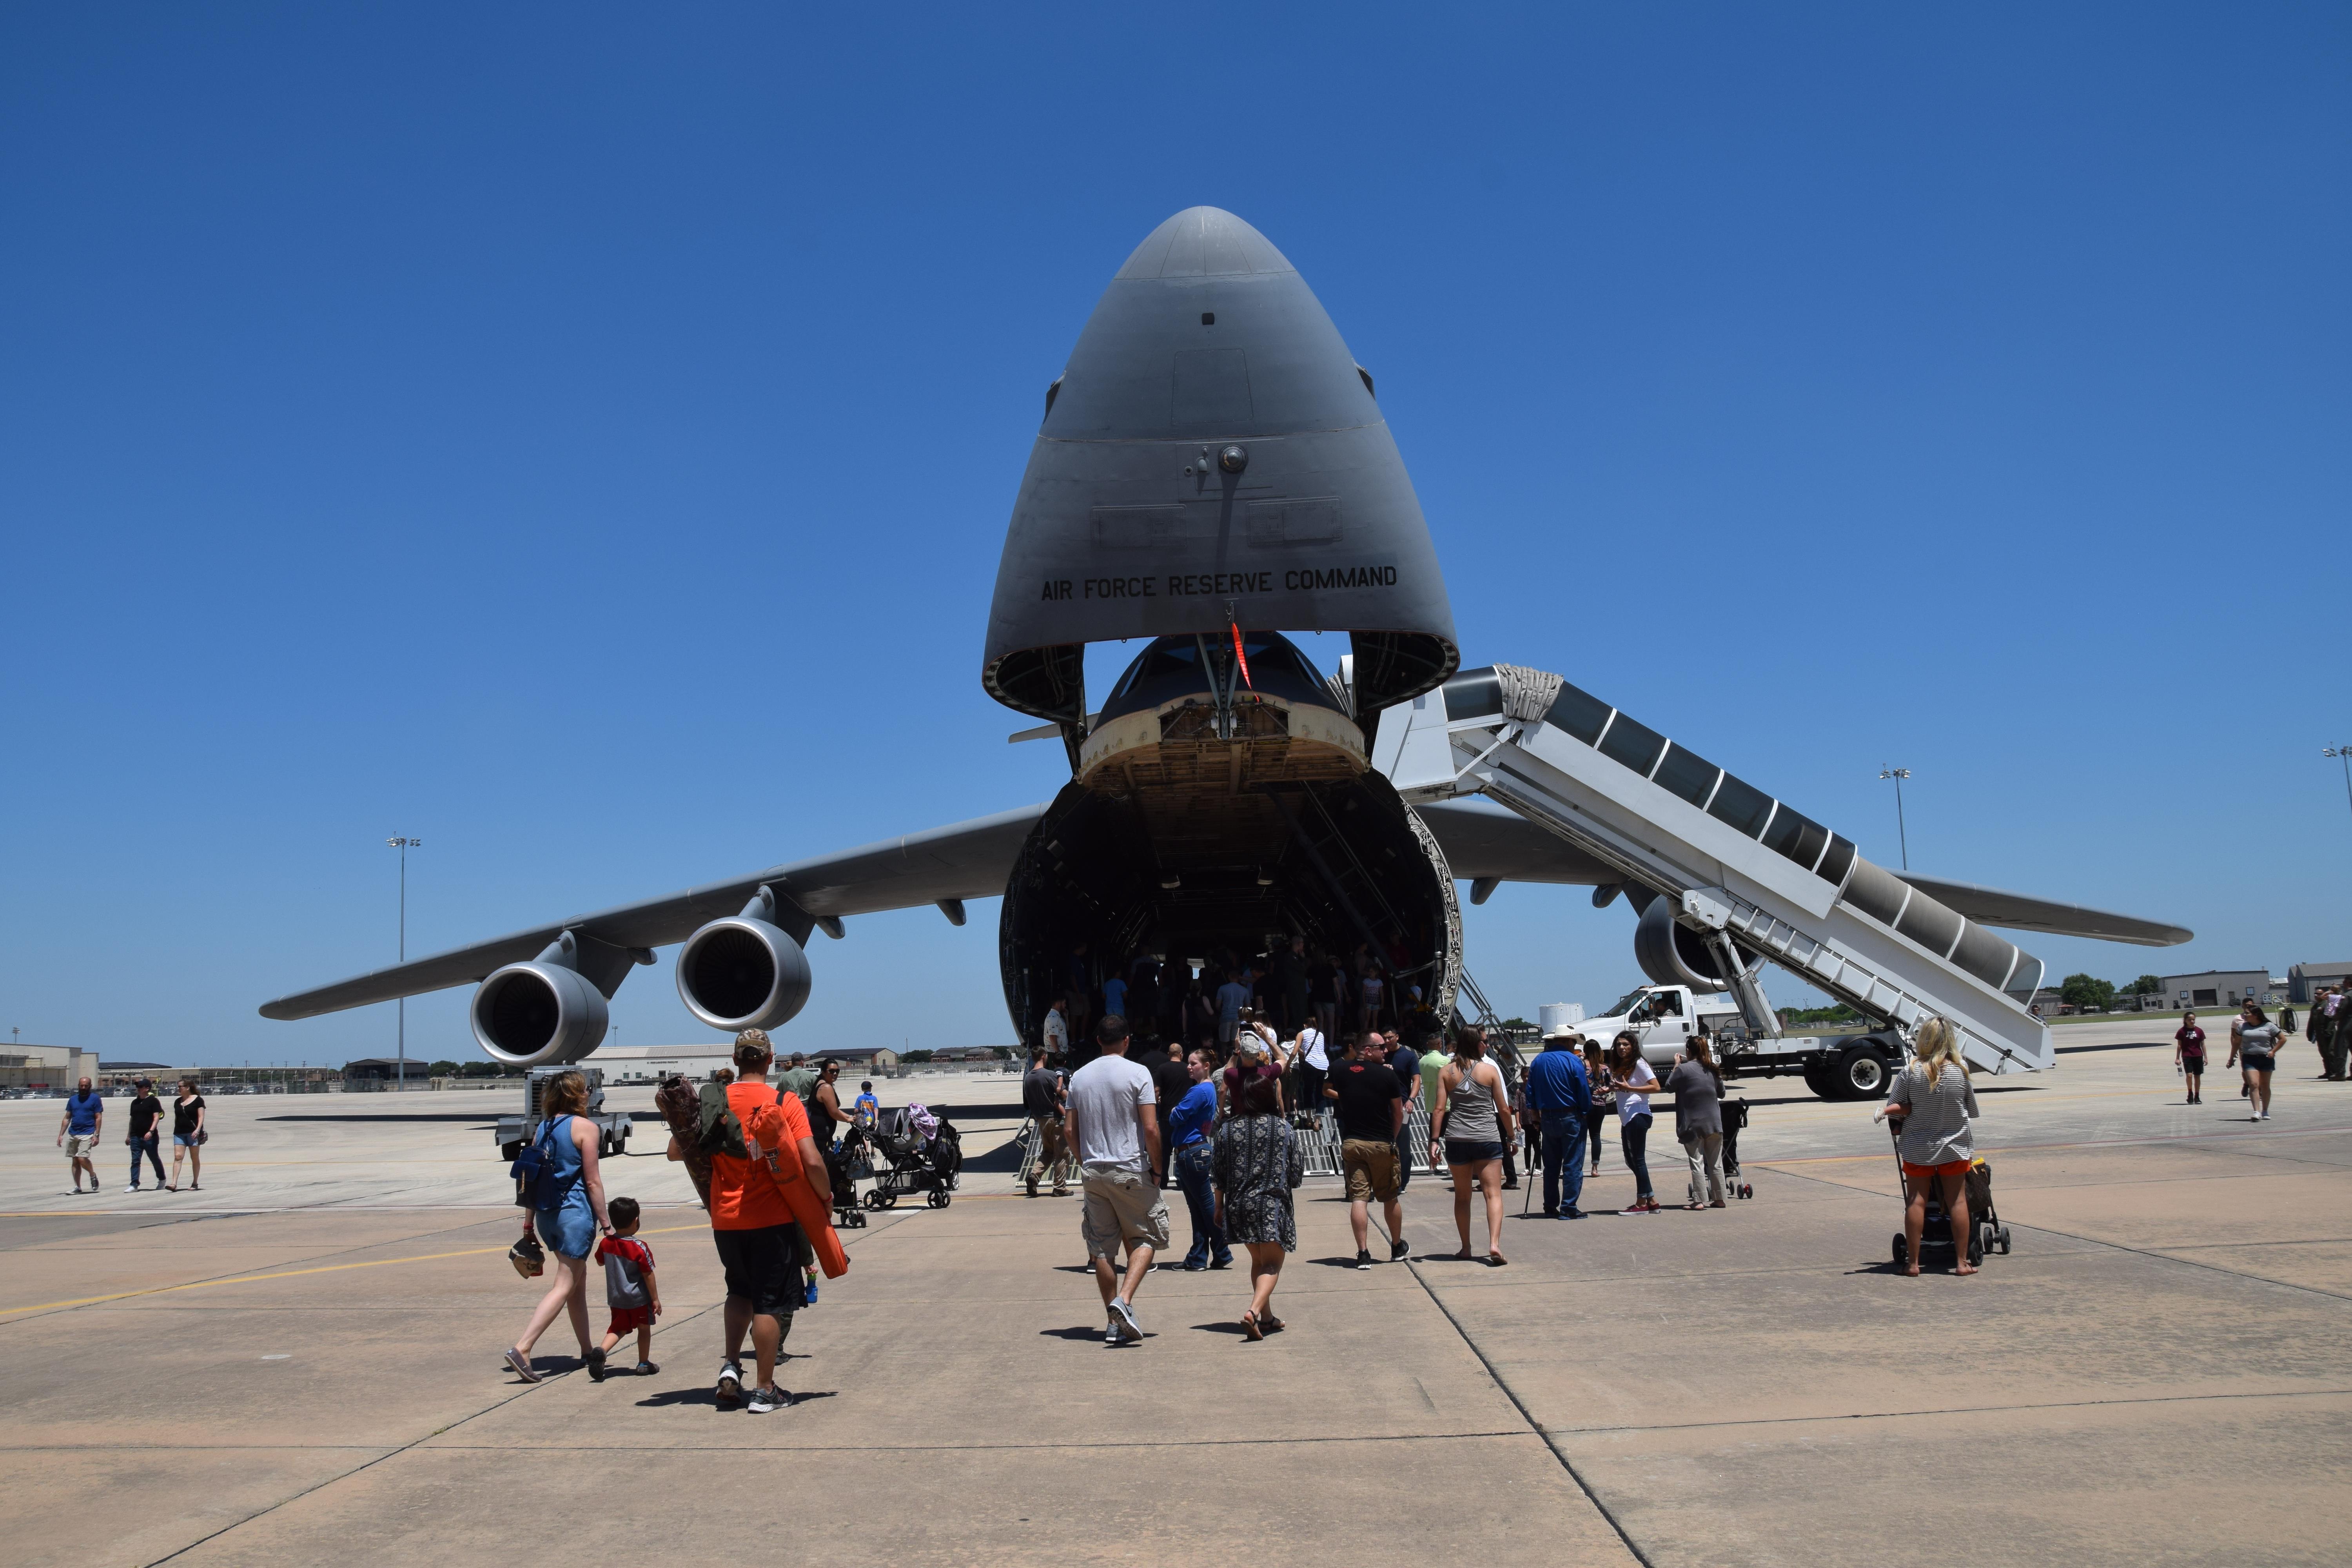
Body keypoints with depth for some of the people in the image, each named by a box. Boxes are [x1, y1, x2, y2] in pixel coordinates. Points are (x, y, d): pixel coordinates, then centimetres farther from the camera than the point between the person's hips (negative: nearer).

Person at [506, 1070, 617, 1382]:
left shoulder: (544, 1127, 10)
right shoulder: (585, 1128, -9)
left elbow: (534, 1176, 13)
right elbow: (592, 1181, -11)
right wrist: (606, 1221, -5)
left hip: (547, 1214, 8)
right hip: (576, 1213, -8)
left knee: (579, 1278, 19)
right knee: (564, 1287, -5)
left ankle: (586, 1350, 27)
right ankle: (522, 1348, -17)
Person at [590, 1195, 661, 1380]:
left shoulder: (606, 1244, -5)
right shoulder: (640, 1248, -19)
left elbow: (600, 1261, 15)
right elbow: (648, 1275, -14)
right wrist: (656, 1299, -6)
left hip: (616, 1299, 4)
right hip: (639, 1298, -4)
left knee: (617, 1328, 14)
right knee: (644, 1329, 14)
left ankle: (601, 1351, -13)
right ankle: (643, 1364, 21)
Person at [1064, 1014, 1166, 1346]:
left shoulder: (1079, 1077, 7)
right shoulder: (1137, 1073, -7)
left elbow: (1071, 1131, 9)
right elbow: (1150, 1129, -12)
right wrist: (1157, 1167, -1)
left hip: (1093, 1171, 4)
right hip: (1131, 1170, -4)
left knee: (1102, 1248, 10)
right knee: (1144, 1238, 7)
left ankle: (1114, 1324, 13)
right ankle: (1124, 1301, -15)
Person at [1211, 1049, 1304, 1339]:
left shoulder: (1228, 1129, 1)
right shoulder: (1284, 1130, -4)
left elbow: (1218, 1173, 3)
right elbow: (1296, 1173, 1)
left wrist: (1220, 1207, 14)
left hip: (1239, 1203, 3)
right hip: (1273, 1204, -3)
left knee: (1257, 1260, 20)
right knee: (1272, 1264, -1)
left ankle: (1267, 1317, 25)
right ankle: (1254, 1311, -24)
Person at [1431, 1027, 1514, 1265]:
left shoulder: (1447, 1072, 5)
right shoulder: (1490, 1070, 1)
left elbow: (1440, 1109, -1)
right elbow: (1503, 1109, 3)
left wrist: (1435, 1140, -1)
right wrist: (1510, 1137, 15)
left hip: (1456, 1139, 2)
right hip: (1488, 1138, -2)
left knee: (1462, 1196, 14)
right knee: (1493, 1193, -3)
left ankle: (1466, 1248, 18)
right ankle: (1494, 1244, -20)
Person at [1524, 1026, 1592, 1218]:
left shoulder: (1537, 1062, 7)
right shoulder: (1574, 1061, -9)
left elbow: (1530, 1093, 9)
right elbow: (1584, 1093, -10)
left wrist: (1535, 1118, 15)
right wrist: (1586, 1109, 7)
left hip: (1547, 1118, 5)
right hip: (1570, 1118, -5)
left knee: (1551, 1166, 12)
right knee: (1573, 1165, -1)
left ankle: (1550, 1208, 13)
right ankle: (1568, 1208, -4)